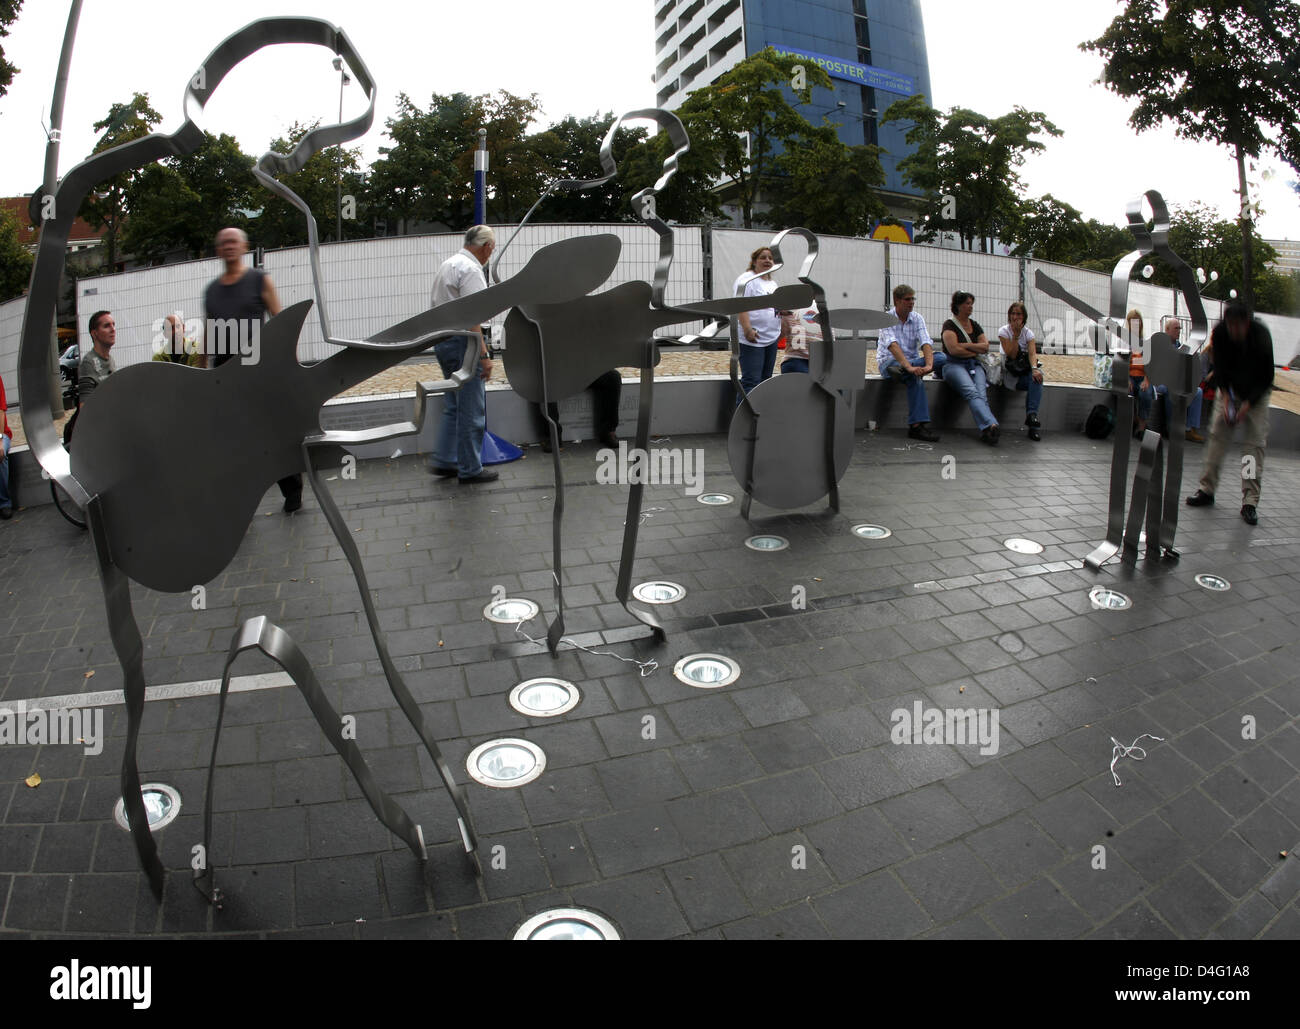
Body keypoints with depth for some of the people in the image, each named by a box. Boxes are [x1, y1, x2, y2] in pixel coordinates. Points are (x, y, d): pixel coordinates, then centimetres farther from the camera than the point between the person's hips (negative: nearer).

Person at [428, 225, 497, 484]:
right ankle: (470, 469, 4)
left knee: (454, 407, 18)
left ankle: (444, 461, 20)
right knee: (471, 411, -3)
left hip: (442, 340, 10)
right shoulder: (470, 269, -14)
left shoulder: (448, 264, 16)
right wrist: (484, 355, -22)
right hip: (462, 342, -10)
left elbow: (436, 304, 22)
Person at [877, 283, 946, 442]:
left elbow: (926, 343, -10)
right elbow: (892, 345, -25)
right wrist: (909, 367, -40)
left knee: (942, 357, -21)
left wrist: (928, 365, -31)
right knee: (914, 376, -36)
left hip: (912, 361, 5)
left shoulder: (917, 319, 5)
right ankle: (917, 425, -41)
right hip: (888, 362, -5)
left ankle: (900, 370, -37)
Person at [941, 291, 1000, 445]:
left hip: (974, 365, 5)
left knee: (982, 393, -26)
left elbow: (985, 347, 12)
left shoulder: (975, 325, 22)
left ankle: (986, 431, -48)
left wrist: (965, 345, -1)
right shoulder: (949, 325, 4)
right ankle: (990, 425, -54)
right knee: (972, 392, -33)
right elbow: (954, 349, -9)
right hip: (954, 365, -5)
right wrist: (975, 351, 3)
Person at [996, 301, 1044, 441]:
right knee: (1035, 381, -31)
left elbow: (1032, 353, -15)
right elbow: (1012, 355, -13)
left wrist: (1034, 368, -35)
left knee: (1037, 377, -33)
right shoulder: (1004, 331, -2)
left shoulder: (1028, 332, 4)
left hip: (1025, 370, 2)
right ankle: (1032, 418, -33)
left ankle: (1031, 414, -42)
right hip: (1010, 373, -2)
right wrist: (1016, 335, -18)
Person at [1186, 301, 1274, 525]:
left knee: (1255, 441, -9)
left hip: (1256, 391, -3)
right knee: (1217, 433, -3)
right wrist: (1225, 396, -20)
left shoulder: (1261, 335, -28)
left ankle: (1250, 502, -9)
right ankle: (1207, 489, 6)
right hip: (1229, 387, 3)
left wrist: (1248, 404, -27)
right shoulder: (1219, 333, -20)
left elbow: (1266, 376, -20)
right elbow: (1219, 366, -9)